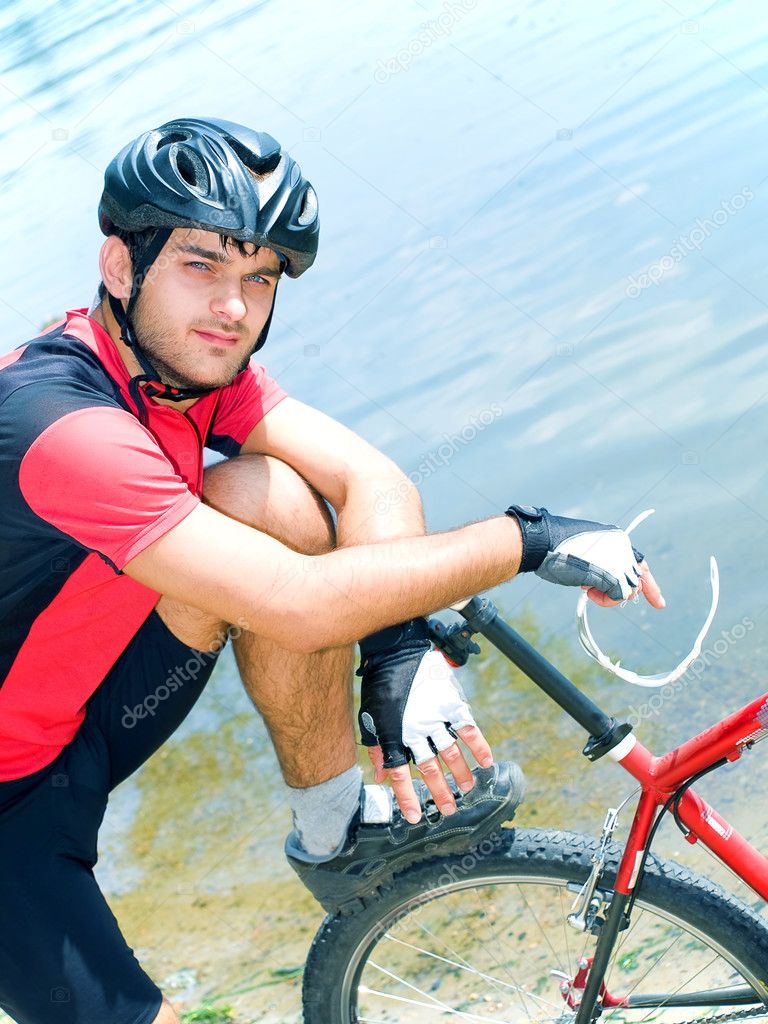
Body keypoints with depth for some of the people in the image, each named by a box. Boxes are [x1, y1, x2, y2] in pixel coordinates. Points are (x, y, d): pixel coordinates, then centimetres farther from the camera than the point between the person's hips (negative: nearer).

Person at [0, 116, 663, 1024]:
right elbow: (301, 609, -34)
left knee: (272, 497, -12)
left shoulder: (191, 361, -5)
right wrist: (529, 540, -27)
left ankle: (337, 832, 3)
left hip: (87, 718, 7)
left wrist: (403, 654, -26)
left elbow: (370, 479, -11)